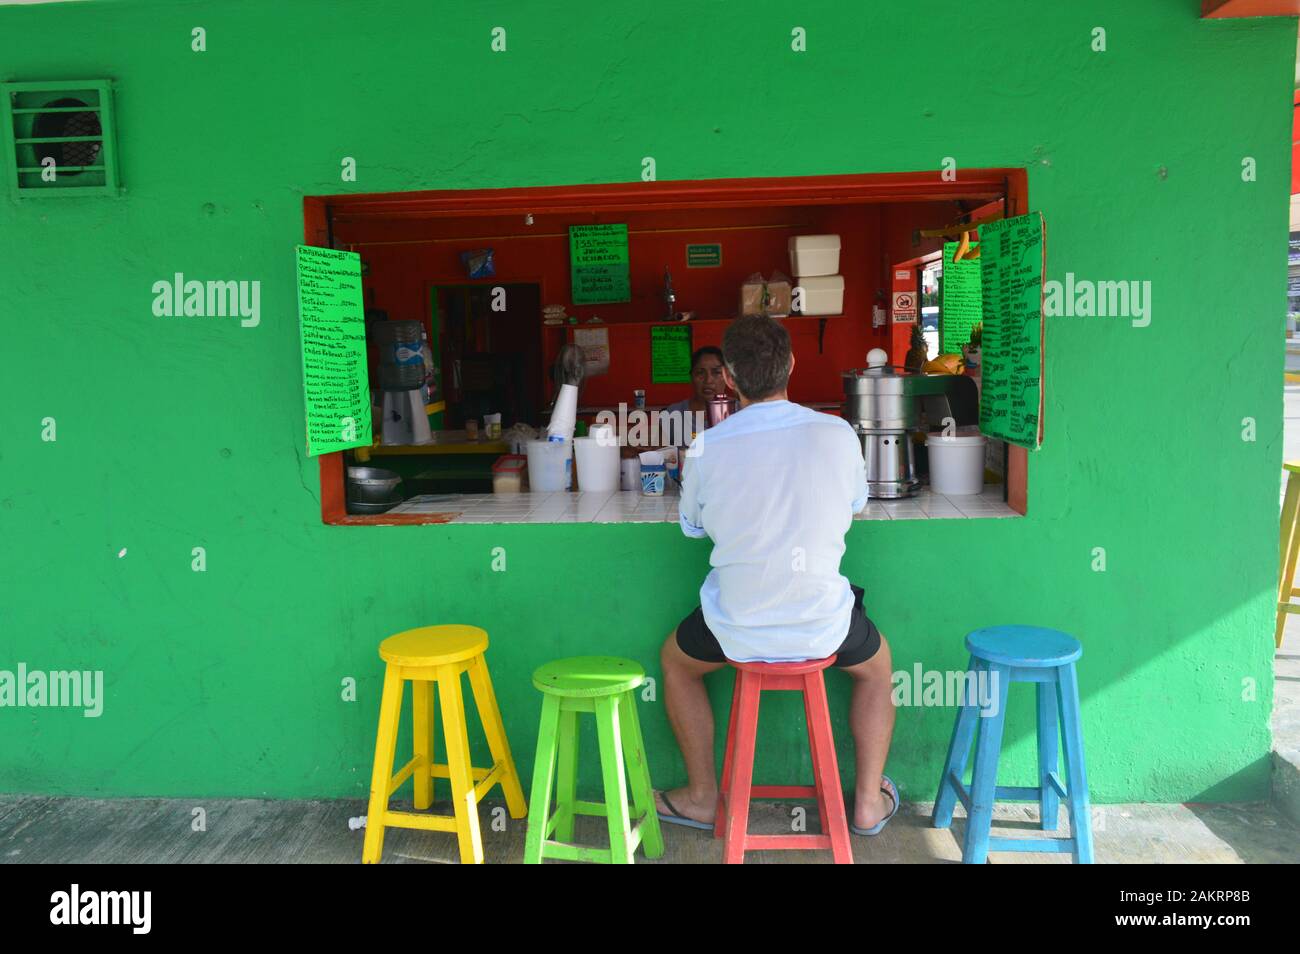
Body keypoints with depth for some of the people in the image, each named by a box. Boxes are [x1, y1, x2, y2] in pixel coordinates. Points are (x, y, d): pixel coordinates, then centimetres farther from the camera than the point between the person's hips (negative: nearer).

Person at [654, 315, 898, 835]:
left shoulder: (706, 448, -12)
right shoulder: (838, 434, -9)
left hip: (736, 630, -1)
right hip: (823, 626, 1)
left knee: (675, 660, 33)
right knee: (876, 665, 35)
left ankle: (701, 797, 37)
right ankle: (869, 802, 35)